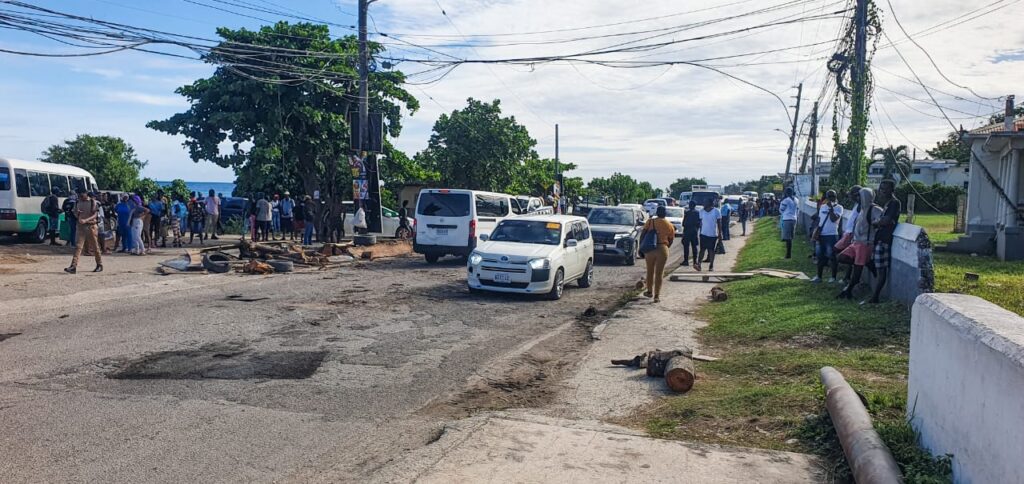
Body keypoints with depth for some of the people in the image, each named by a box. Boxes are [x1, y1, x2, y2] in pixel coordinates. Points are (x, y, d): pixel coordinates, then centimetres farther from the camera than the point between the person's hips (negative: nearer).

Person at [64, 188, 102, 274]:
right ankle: (73, 266, -13)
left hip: (91, 226, -3)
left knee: (94, 247, 6)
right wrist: (77, 213, -7)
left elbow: (95, 215, -12)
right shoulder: (77, 203, 10)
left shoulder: (93, 202, -4)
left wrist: (85, 220, -28)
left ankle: (99, 265, 20)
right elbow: (75, 215, 17)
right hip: (80, 226, 4)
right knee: (78, 246, -6)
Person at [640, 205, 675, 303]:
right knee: (659, 273, 5)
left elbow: (642, 236, -2)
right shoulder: (669, 225, 2)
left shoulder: (650, 222, 1)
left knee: (650, 271, 18)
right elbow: (671, 240, 8)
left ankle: (650, 291, 32)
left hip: (649, 249, 1)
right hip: (662, 249, -1)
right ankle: (657, 296, 0)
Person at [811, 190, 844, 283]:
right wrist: (816, 231, 7)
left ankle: (833, 277, 7)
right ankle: (818, 276, 16)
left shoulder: (838, 207, -4)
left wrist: (831, 208, -17)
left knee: (832, 257, -2)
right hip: (821, 235, 6)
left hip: (832, 235, -6)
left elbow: (833, 219, -17)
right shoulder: (822, 207, 14)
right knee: (820, 256, 10)